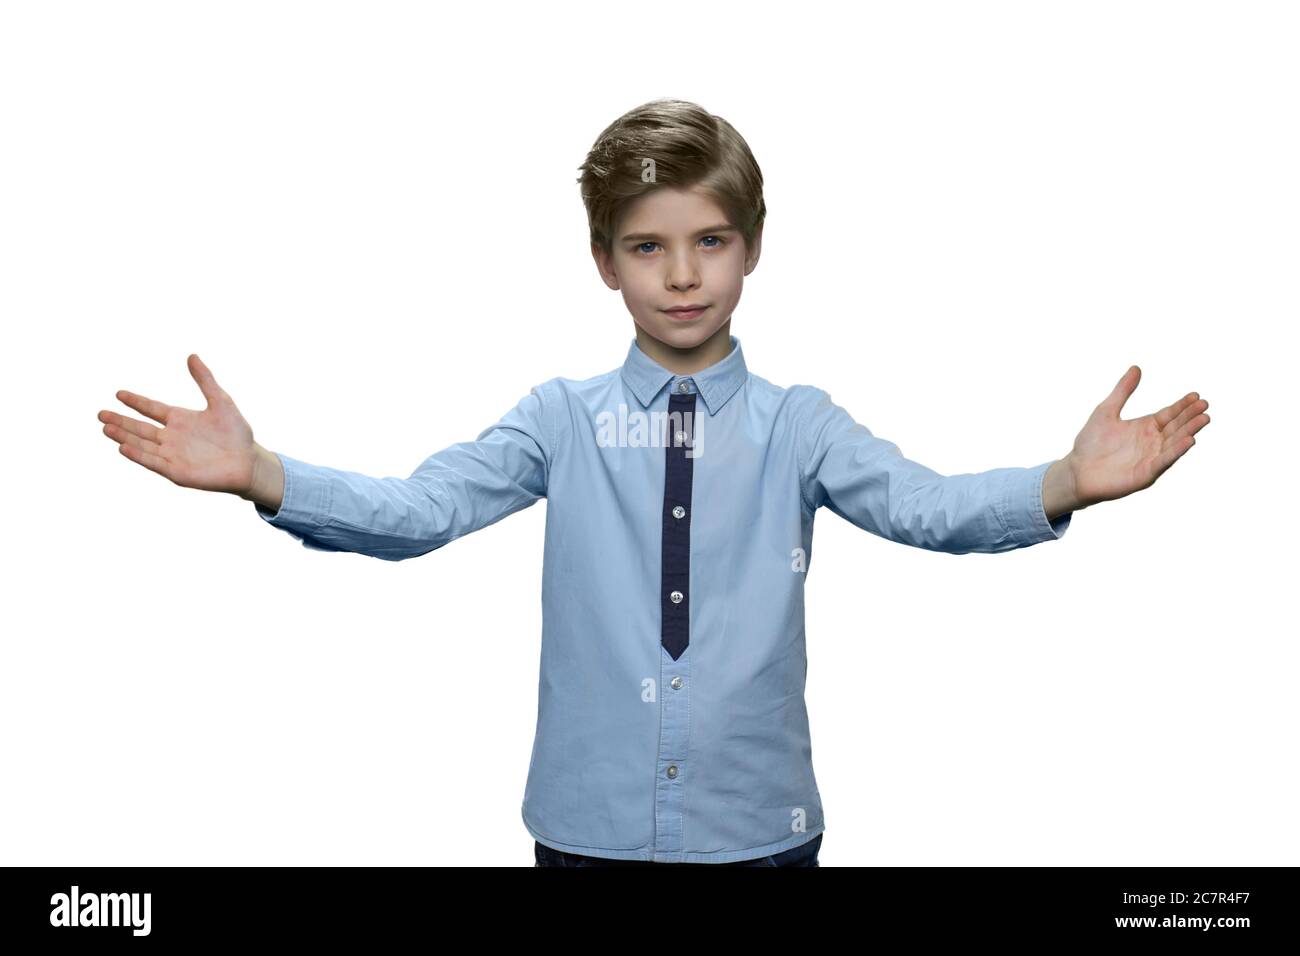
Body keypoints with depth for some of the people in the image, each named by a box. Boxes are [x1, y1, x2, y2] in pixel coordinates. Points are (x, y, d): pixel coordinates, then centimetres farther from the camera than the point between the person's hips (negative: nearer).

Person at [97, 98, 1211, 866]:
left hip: (757, 827, 0)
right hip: (588, 824, 0)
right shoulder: (562, 419, -3)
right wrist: (257, 475, -28)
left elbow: (920, 505, -18)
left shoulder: (796, 424, -3)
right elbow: (419, 509, -13)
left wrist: (1068, 485, -36)